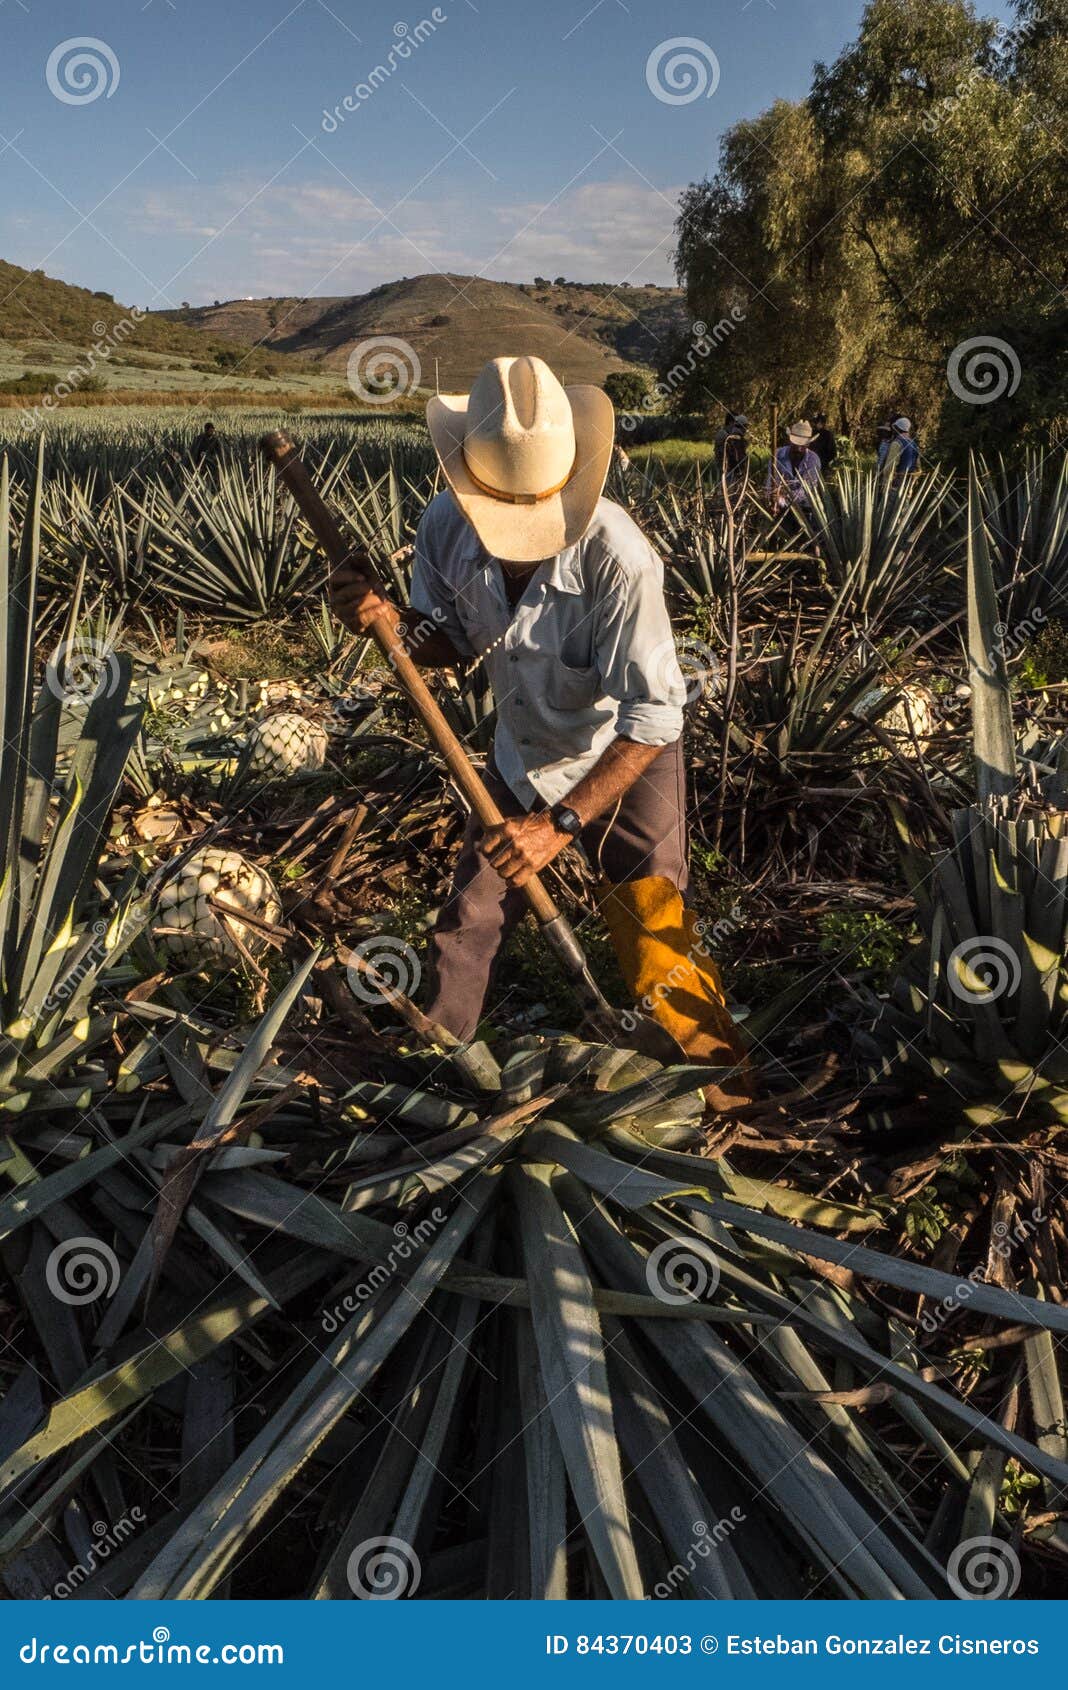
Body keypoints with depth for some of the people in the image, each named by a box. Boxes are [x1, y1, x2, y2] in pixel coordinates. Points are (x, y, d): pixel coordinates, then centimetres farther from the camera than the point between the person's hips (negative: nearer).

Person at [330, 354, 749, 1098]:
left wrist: (562, 822, -37)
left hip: (625, 764, -5)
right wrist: (395, 623, -24)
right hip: (521, 758, 5)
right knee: (468, 924, 14)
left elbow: (652, 718, -31)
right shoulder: (447, 527, -19)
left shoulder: (615, 553, -34)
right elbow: (456, 641, -2)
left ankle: (730, 1091, 18)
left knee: (658, 949, -5)